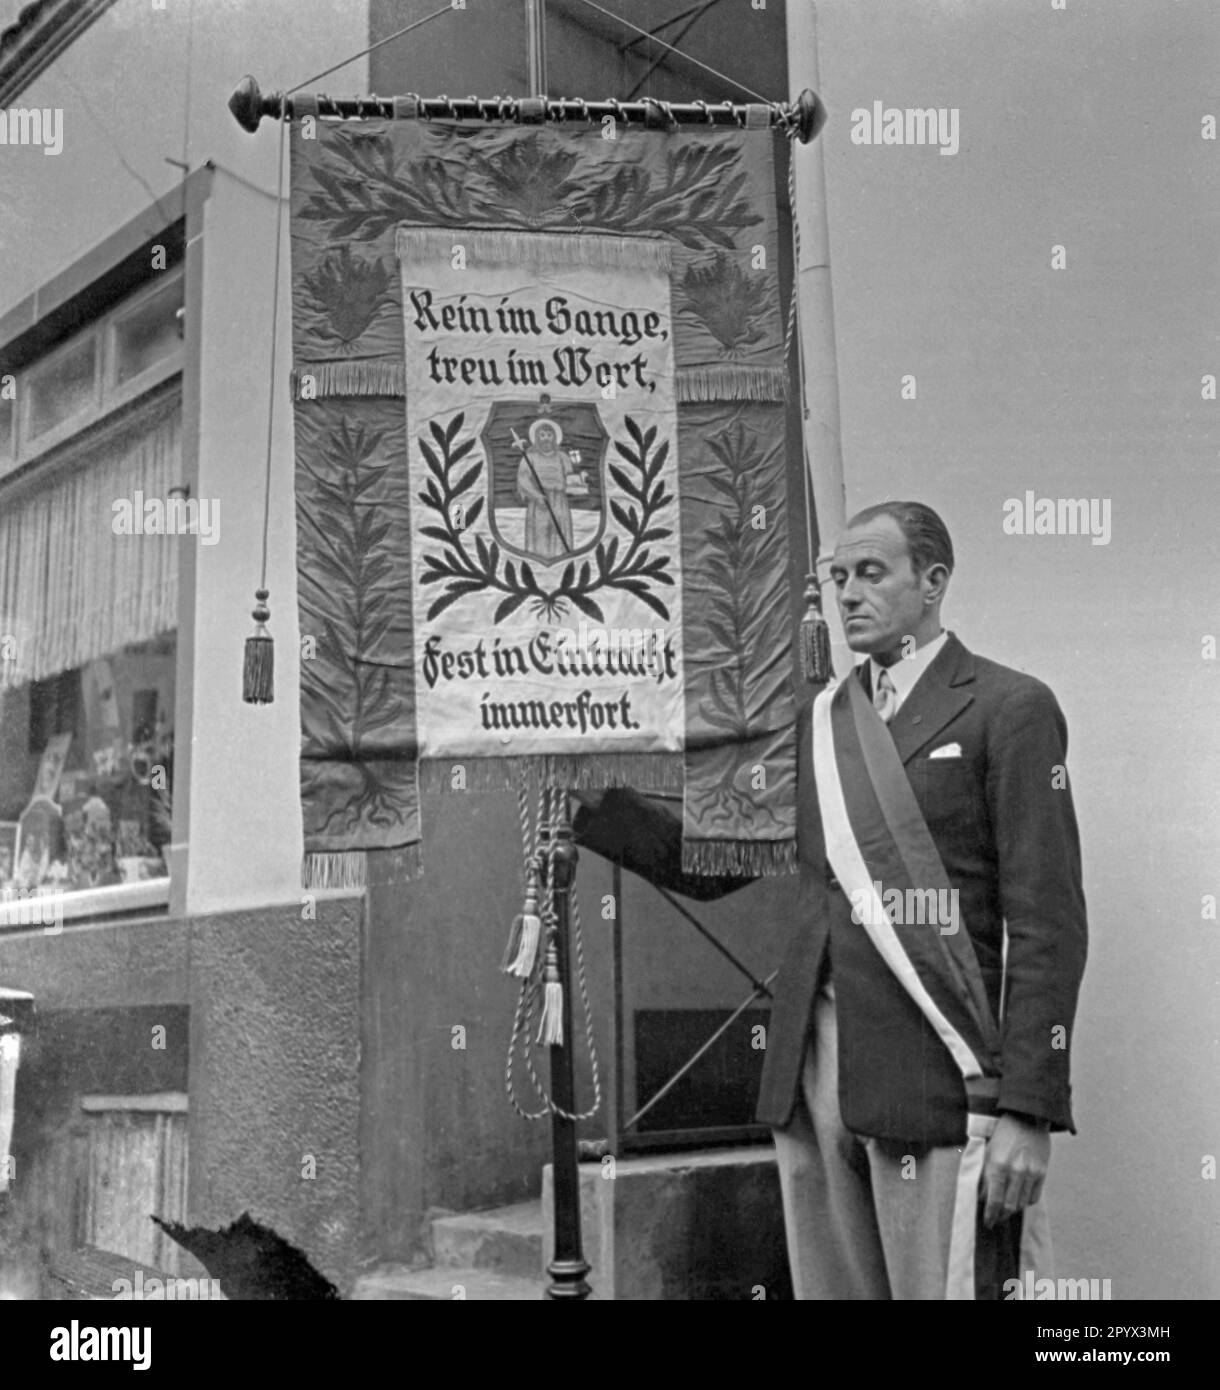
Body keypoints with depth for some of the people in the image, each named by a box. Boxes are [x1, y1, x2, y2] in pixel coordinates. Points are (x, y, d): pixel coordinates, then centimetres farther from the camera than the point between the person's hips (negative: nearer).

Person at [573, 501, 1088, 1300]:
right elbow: (706, 866, 15)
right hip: (812, 1073, 5)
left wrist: (1028, 1111, -13)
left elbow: (1047, 923, -7)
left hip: (934, 1081, -5)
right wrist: (591, 804, 1)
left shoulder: (1008, 709, -2)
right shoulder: (818, 722, 15)